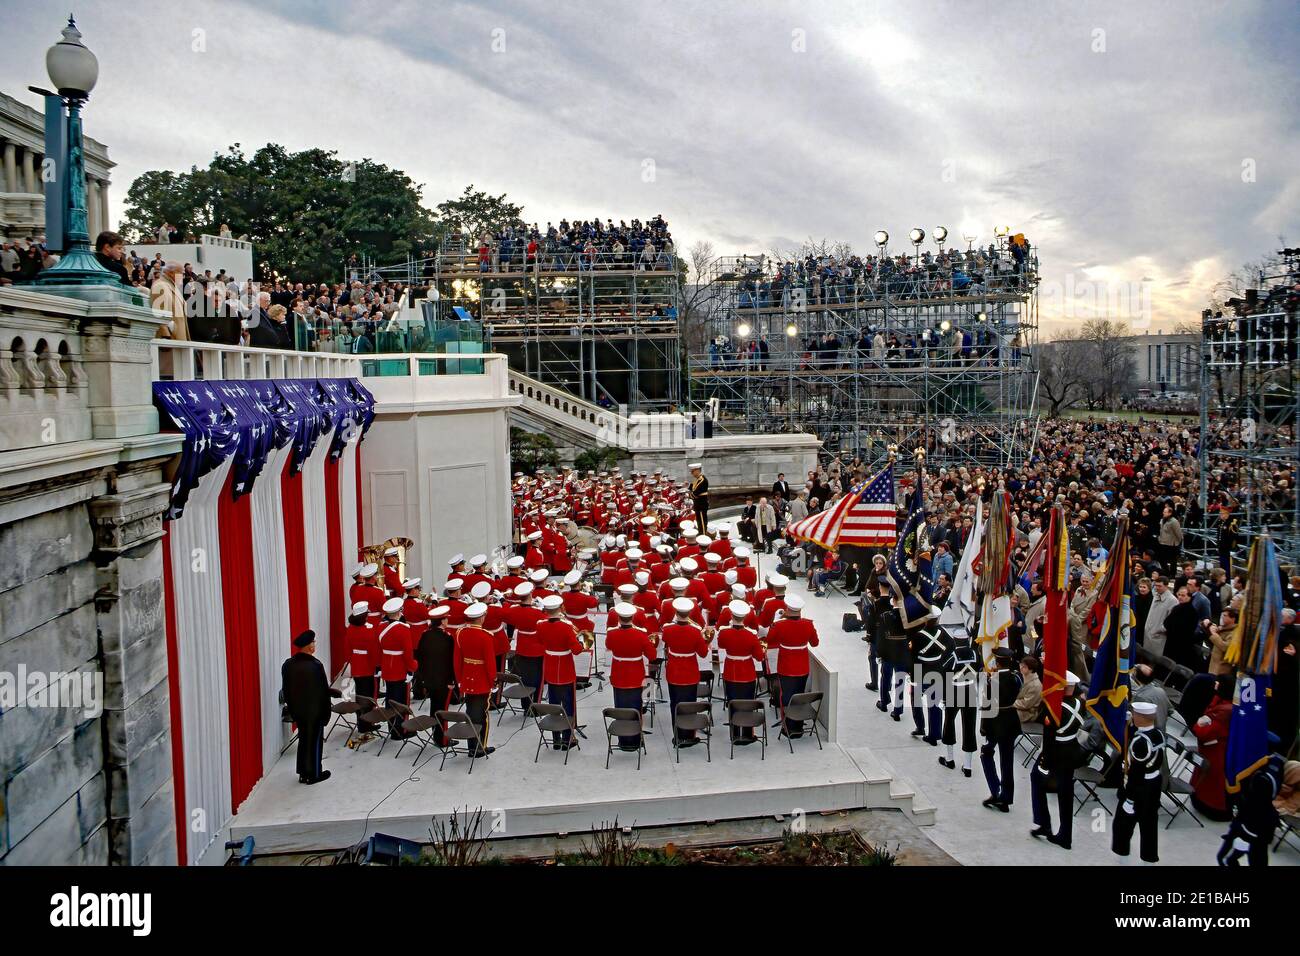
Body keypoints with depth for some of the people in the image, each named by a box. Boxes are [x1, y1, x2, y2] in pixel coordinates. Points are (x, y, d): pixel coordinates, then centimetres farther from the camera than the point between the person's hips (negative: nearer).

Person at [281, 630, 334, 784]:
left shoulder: (287, 665, -5)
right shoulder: (316, 666, -22)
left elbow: (286, 690, 4)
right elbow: (324, 691, -16)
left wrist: (292, 710, 14)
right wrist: (326, 713, -4)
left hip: (298, 710, 6)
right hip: (315, 711, -6)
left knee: (303, 740, 18)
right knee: (315, 742, 8)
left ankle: (303, 773, 25)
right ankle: (314, 774, 17)